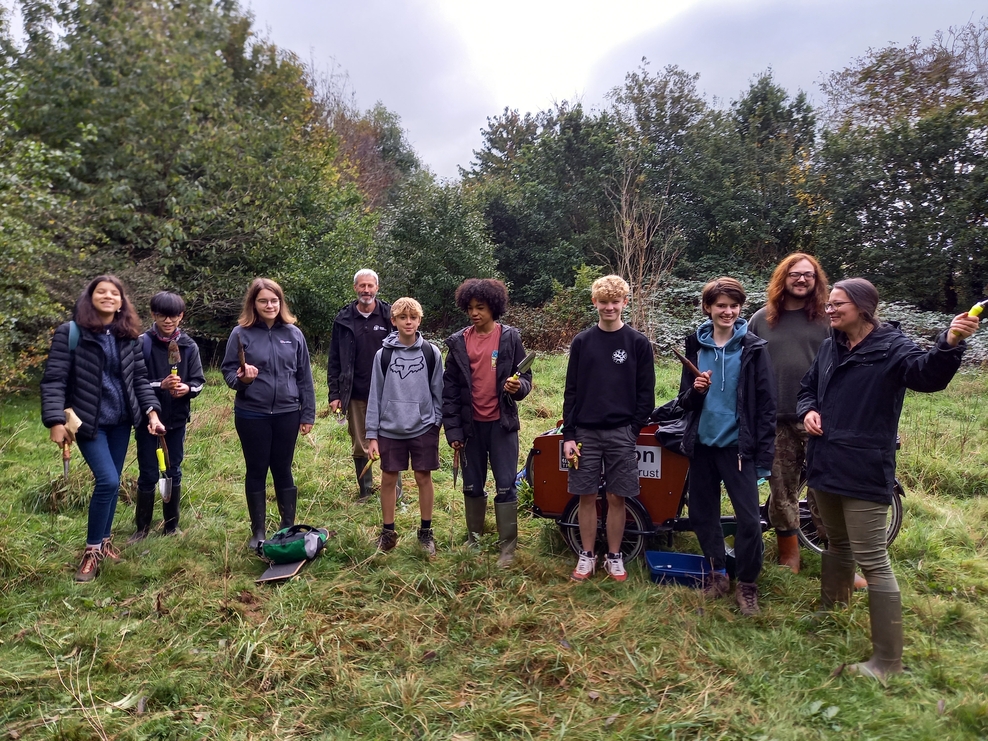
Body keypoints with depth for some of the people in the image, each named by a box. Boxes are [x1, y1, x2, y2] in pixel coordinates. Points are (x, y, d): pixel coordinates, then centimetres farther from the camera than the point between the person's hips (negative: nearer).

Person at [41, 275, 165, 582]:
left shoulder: (129, 336, 4)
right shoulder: (70, 333, -9)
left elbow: (140, 378, 6)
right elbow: (54, 380, -12)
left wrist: (151, 411, -5)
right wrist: (56, 421, -20)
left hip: (121, 421, 5)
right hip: (88, 421, -5)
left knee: (111, 482, 13)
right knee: (108, 481, -14)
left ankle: (105, 540, 30)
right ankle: (92, 549, 3)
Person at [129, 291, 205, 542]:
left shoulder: (189, 346, -2)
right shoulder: (142, 343, -9)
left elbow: (199, 381, 0)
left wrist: (187, 389, -20)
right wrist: (160, 385, -26)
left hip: (177, 419, 2)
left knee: (174, 472, 13)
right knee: (148, 475, 6)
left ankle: (171, 525, 26)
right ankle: (142, 527, 21)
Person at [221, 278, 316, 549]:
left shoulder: (293, 334, 2)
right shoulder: (241, 333, -4)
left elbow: (304, 378, 5)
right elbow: (228, 372, 0)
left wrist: (308, 414, 4)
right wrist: (240, 379, -23)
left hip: (287, 414, 1)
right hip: (251, 415, -1)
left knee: (283, 471, 11)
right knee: (257, 472, 9)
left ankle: (288, 528, 24)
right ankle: (258, 531, 23)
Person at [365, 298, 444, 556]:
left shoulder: (432, 353, -2)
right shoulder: (383, 354, -1)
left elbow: (438, 392, 3)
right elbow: (375, 395, 1)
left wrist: (437, 424, 1)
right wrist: (372, 435, -1)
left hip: (423, 428, 0)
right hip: (390, 429, 1)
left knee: (424, 478, 7)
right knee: (388, 479, 8)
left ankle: (426, 531, 22)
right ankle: (388, 532, 24)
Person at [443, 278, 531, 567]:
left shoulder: (510, 338, -3)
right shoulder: (458, 342, 2)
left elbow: (525, 378, 1)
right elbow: (449, 389, 2)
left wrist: (518, 387, -23)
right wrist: (453, 429, -2)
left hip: (502, 423, -2)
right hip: (471, 425, 2)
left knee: (505, 487, -1)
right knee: (472, 486, 13)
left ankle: (507, 546, 11)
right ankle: (474, 538, 30)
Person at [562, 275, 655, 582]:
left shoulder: (638, 342, 1)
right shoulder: (582, 341, 5)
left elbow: (646, 393, 2)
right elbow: (571, 391, 4)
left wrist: (634, 429, -6)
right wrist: (568, 435, 0)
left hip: (621, 434, -1)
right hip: (585, 433, 1)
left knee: (617, 498, 6)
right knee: (586, 497, 7)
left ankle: (614, 557, 21)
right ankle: (587, 556, 21)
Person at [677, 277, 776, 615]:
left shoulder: (754, 347, -4)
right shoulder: (696, 345, 5)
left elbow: (767, 403, -5)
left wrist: (764, 454, -9)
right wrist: (695, 390, -13)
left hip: (738, 445, -3)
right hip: (702, 444, 4)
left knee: (749, 519, -4)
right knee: (702, 514, 11)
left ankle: (747, 585, 15)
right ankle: (718, 573, 29)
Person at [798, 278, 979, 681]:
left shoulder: (891, 347, -10)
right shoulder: (829, 348, 10)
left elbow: (927, 373, -29)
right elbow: (807, 388, 21)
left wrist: (948, 344, -49)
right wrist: (808, 410, -1)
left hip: (865, 474, -7)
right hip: (825, 466, 7)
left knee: (873, 561, -5)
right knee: (837, 544, 24)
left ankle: (888, 660, 5)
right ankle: (830, 614, 43)